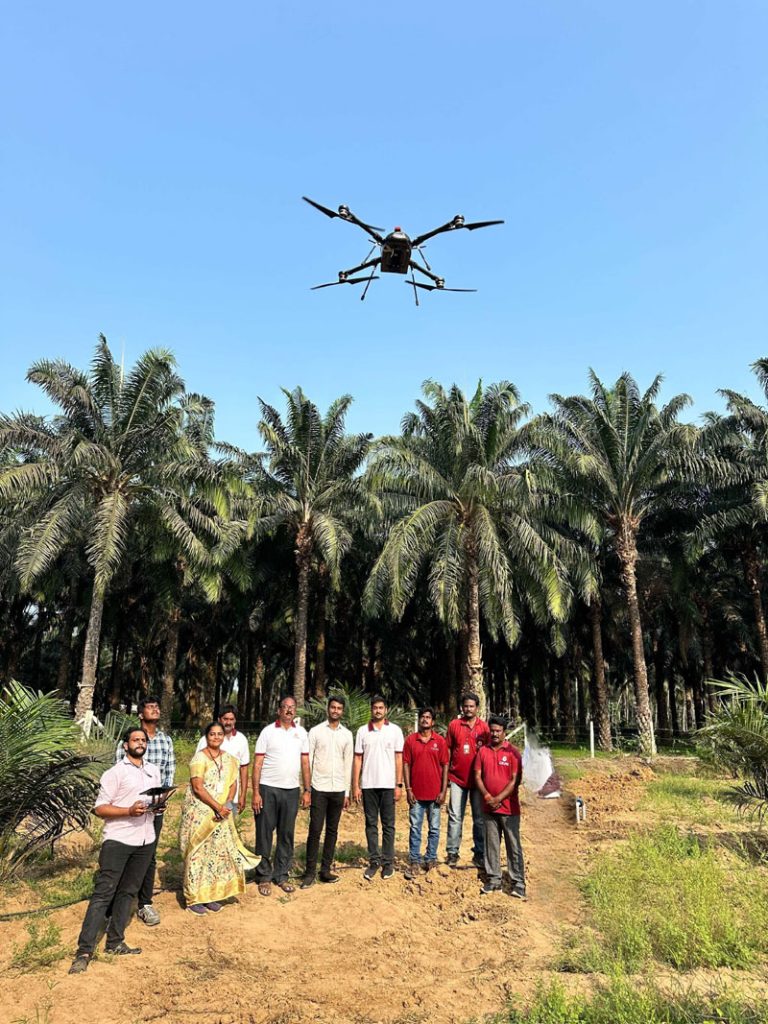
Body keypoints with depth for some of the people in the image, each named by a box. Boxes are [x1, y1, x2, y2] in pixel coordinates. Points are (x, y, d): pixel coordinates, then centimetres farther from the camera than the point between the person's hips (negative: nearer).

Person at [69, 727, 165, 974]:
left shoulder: (154, 771, 11)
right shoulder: (115, 773, -7)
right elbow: (99, 808, -10)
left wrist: (158, 806, -2)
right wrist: (129, 811, -22)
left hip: (145, 841, 6)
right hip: (118, 840, -5)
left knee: (128, 892, 12)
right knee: (103, 894, -5)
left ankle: (115, 942, 23)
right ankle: (84, 951, 1)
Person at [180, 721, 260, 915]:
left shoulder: (229, 759, 8)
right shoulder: (199, 757, -10)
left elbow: (233, 784, 8)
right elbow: (198, 787, -16)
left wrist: (227, 804, -9)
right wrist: (217, 806, -18)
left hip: (221, 813, 5)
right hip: (200, 812, -5)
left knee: (219, 852, 7)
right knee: (199, 852, -1)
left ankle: (212, 894, 20)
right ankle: (194, 898, 11)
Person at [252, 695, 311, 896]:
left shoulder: (301, 733, 7)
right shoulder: (268, 731, -1)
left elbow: (305, 763, 9)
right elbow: (257, 764, -3)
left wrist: (307, 791, 5)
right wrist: (255, 792, -8)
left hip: (292, 790, 3)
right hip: (268, 789, -3)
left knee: (286, 835, 9)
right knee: (264, 834, 4)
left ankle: (281, 875, 22)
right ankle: (264, 877, 17)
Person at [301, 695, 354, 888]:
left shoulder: (347, 734, 6)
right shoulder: (315, 731, -2)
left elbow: (348, 764, 9)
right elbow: (308, 761, -2)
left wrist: (347, 793, 7)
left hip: (338, 790, 3)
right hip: (319, 788, -3)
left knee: (332, 831, 9)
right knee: (315, 830, -2)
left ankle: (325, 870, 18)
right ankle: (310, 872, 8)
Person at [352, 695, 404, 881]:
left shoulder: (395, 730, 1)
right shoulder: (363, 731, 4)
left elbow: (399, 758, 2)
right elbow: (357, 759, 5)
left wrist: (399, 784, -3)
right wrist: (355, 785, 0)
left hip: (388, 784, -1)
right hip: (368, 785, 1)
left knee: (388, 825, 5)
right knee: (371, 824, 7)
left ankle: (388, 862, 15)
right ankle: (374, 861, 17)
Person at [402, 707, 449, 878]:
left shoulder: (440, 741, 0)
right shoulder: (411, 740, 0)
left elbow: (445, 766, 1)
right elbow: (406, 764, 1)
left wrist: (443, 791, -3)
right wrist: (408, 789, -3)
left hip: (435, 793, 0)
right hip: (416, 793, 0)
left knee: (434, 829, 10)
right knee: (415, 829, 5)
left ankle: (431, 860, 23)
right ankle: (414, 862, 14)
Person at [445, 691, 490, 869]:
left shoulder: (484, 727, -2)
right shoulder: (454, 725, 0)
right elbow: (448, 750, 5)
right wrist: (445, 773, 3)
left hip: (478, 778, 0)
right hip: (457, 778, 0)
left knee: (480, 818, 8)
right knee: (455, 817, 4)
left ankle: (479, 854, 19)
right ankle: (452, 852, 13)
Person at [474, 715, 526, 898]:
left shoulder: (513, 752, -5)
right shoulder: (483, 751, 5)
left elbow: (515, 780, -9)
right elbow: (477, 776, 4)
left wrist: (499, 799, -13)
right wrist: (487, 796, -10)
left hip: (509, 808, -3)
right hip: (489, 808, 3)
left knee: (514, 847, 2)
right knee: (491, 846, 10)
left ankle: (518, 884, 9)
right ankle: (493, 880, 20)